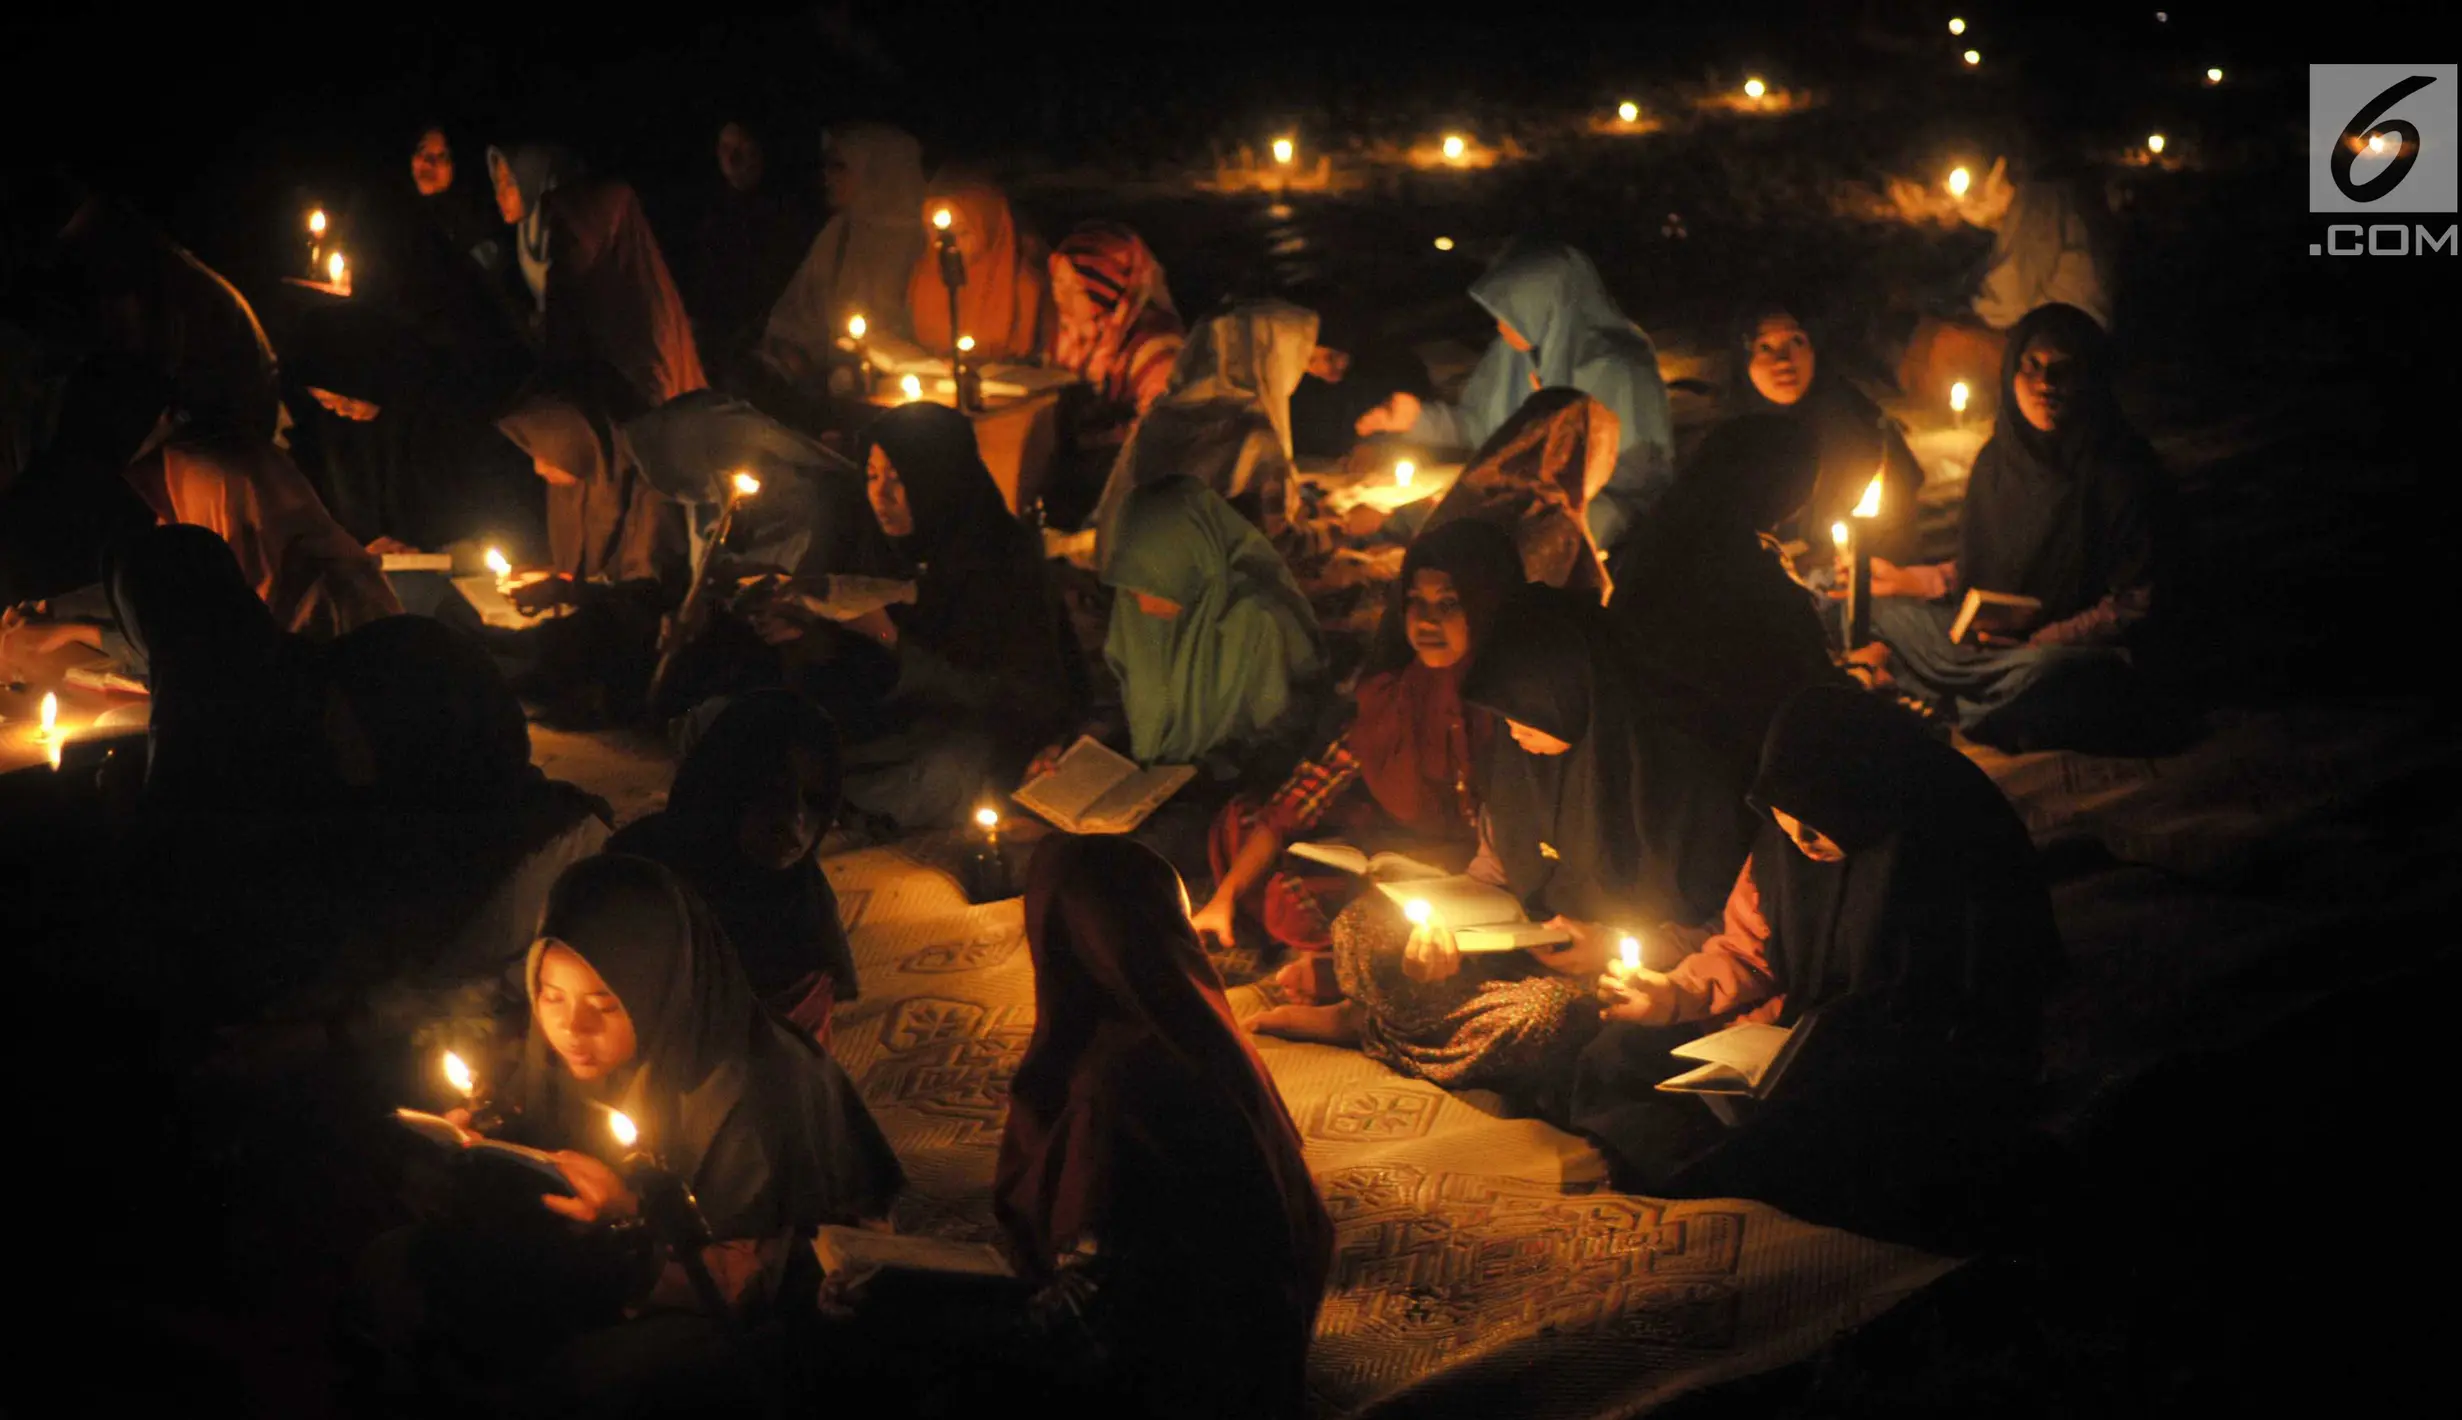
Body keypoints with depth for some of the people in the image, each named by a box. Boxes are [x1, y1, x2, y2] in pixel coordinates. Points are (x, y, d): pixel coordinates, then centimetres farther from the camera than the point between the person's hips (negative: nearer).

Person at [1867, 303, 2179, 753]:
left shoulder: (2123, 475, -12)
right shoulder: (1997, 458, 6)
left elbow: (2132, 607, -11)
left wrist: (2039, 641, -20)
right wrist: (1902, 580, 6)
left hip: (2074, 652, -7)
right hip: (1991, 641, 7)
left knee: (2044, 670, -40)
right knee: (1884, 610, -1)